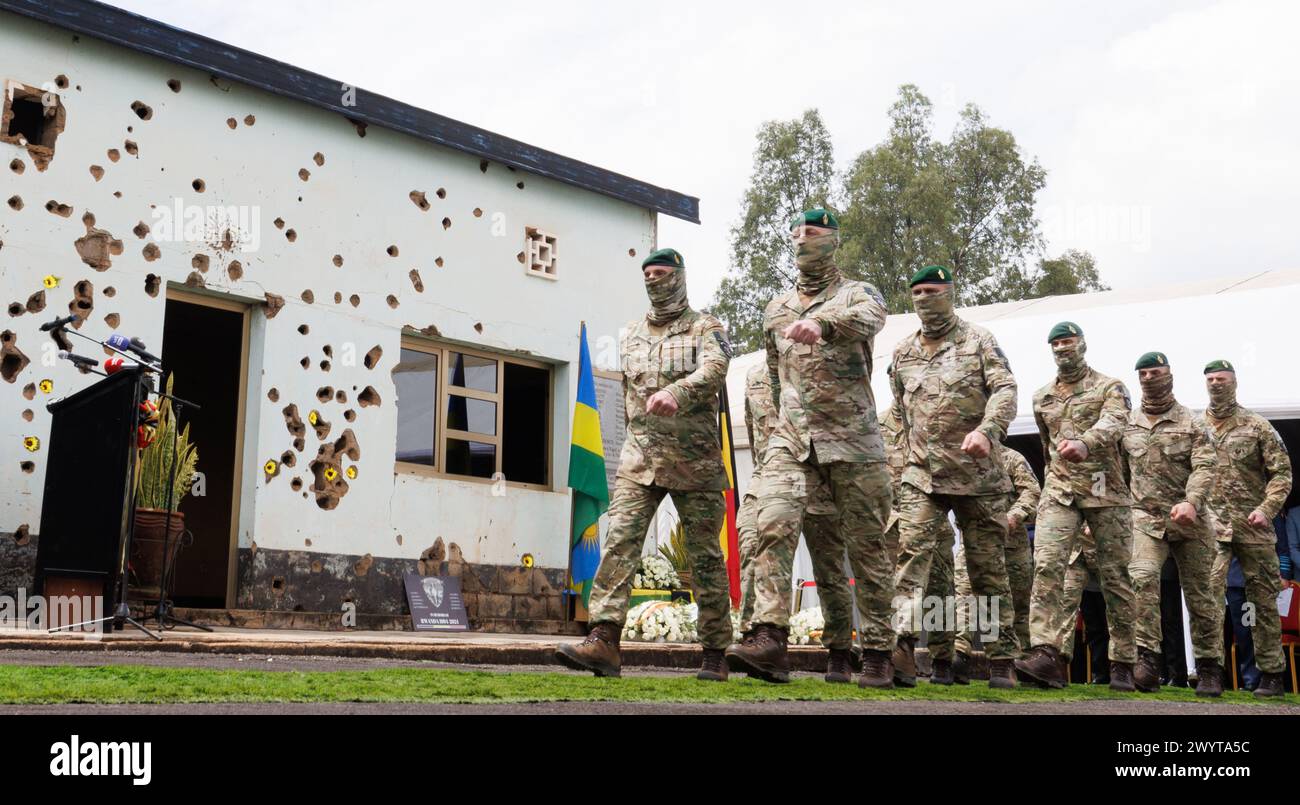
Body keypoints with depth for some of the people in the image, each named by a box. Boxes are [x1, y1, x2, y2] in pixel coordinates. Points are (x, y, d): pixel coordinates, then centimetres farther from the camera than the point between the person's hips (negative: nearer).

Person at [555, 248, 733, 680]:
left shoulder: (706, 328, 0)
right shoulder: (632, 334, 16)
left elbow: (714, 370, -21)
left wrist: (675, 392, -39)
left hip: (695, 460, -3)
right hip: (640, 456, 4)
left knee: (705, 555, 2)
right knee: (621, 539, -12)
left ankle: (715, 654, 10)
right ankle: (604, 640, -18)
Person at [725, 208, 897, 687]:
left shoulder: (857, 295, 3)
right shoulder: (776, 310, 17)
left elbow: (869, 319, -24)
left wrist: (823, 324, -44)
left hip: (852, 439, -3)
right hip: (790, 438, 3)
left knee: (866, 545, 1)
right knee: (773, 525, -18)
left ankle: (877, 653, 9)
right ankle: (769, 640, -25)